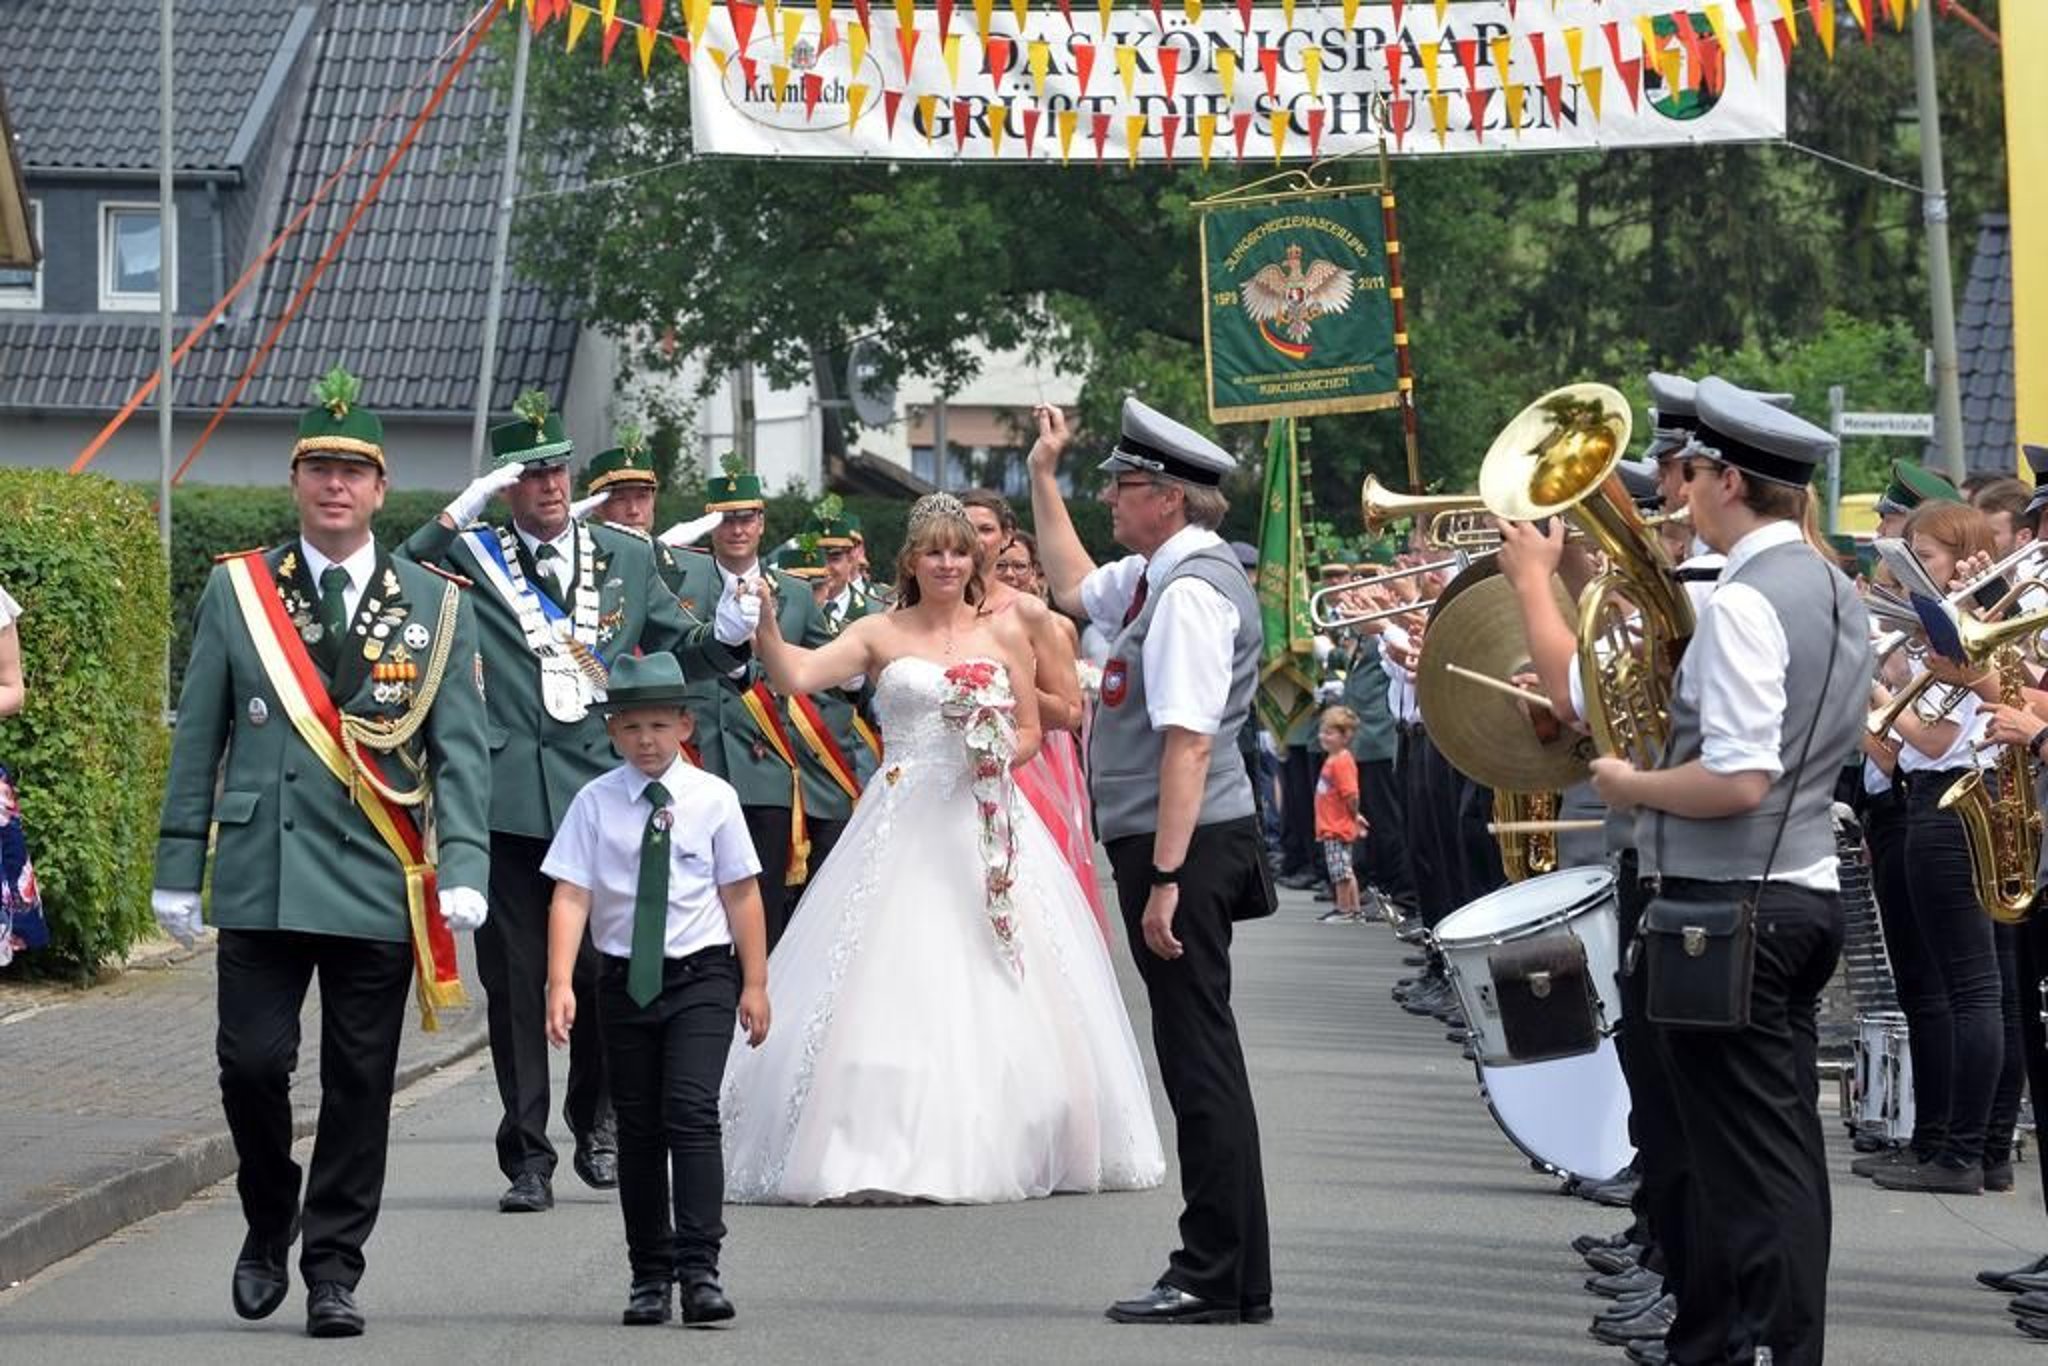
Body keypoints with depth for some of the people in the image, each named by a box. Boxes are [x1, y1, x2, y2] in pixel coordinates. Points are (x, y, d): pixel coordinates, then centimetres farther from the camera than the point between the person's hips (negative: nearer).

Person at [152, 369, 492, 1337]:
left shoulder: (435, 606, 7)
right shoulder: (236, 591, 7)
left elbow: (461, 749, 4)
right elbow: (198, 737, 9)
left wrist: (463, 868, -7)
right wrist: (178, 867, 5)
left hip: (380, 884, 0)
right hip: (260, 878, 0)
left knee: (359, 1085, 3)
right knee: (253, 1063, -6)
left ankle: (333, 1270, 14)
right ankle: (267, 1227, 20)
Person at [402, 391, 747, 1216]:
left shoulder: (626, 558, 12)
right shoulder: (471, 558, 4)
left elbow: (680, 650, 17)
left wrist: (726, 635, -4)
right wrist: (460, 512, -15)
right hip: (508, 800, -2)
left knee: (605, 971, 7)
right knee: (516, 983, 2)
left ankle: (595, 1119, 31)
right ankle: (527, 1156, 8)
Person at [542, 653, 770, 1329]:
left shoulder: (713, 798, -3)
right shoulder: (595, 803, -2)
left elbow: (740, 893, 2)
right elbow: (571, 897, -8)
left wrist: (754, 983, 2)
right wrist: (560, 985, -17)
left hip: (702, 976, -2)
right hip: (625, 980, 2)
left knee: (691, 1114, -15)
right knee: (638, 1127, 9)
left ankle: (699, 1269, -16)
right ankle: (649, 1275, 17)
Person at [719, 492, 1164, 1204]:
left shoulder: (1005, 632, 10)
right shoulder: (879, 635, 5)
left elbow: (1030, 730, 13)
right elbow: (795, 675, -8)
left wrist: (1001, 756, -7)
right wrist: (764, 619, -22)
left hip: (987, 821, 2)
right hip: (906, 823, -2)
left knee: (997, 985, 0)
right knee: (896, 984, -8)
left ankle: (1005, 1144, 10)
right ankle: (891, 1149, -5)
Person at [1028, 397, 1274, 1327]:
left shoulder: (1191, 590, -17)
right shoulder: (1155, 575, 13)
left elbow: (1188, 742, -23)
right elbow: (1073, 588, 35)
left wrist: (1165, 878, -26)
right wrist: (1043, 478, 31)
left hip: (1182, 845, -10)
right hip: (1167, 843, 10)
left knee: (1199, 1058, -6)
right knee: (1197, 1058, 13)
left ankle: (1218, 1281, -2)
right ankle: (1223, 1274, 20)